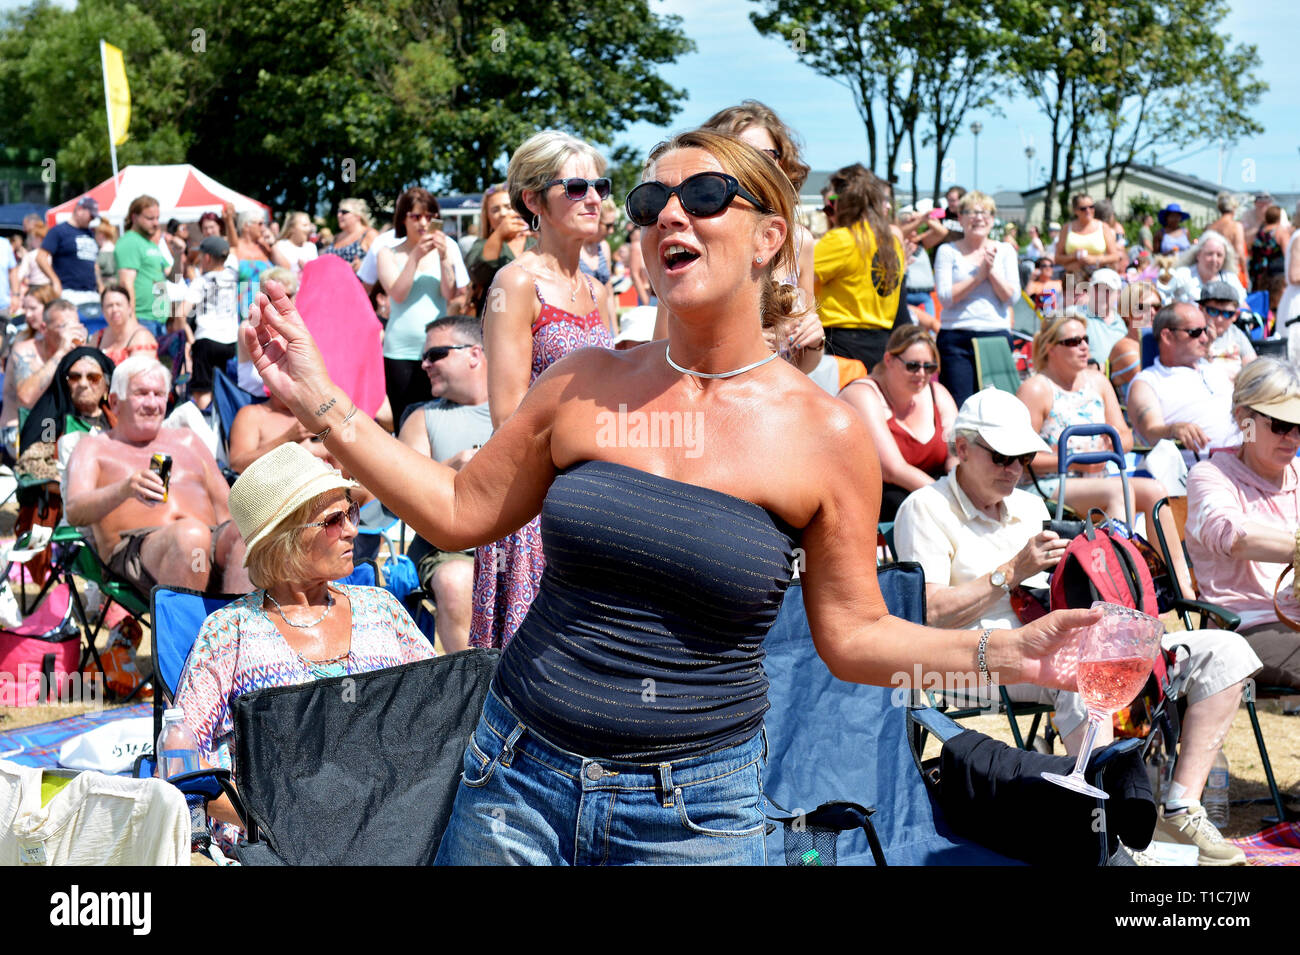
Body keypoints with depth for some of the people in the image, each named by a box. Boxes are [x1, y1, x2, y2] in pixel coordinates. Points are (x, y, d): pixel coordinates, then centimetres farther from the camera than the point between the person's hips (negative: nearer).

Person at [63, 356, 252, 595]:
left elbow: (227, 506, 23)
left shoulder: (187, 440, 32)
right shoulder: (94, 447, 20)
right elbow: (74, 512, 1)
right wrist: (125, 489, -20)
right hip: (134, 549, -3)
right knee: (191, 533, -39)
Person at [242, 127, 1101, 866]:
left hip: (696, 808, -2)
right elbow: (460, 511, 8)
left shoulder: (827, 434, -6)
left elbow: (853, 636, -1)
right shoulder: (586, 386, 0)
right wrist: (320, 403, 4)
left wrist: (1004, 651, -14)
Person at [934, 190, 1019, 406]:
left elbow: (1012, 296, 2)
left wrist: (992, 270, -9)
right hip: (957, 338, -2)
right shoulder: (947, 251, 4)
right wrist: (979, 275, -10)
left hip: (997, 335, 2)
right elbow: (945, 297, -7)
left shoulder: (1004, 252, 12)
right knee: (957, 407, -7)